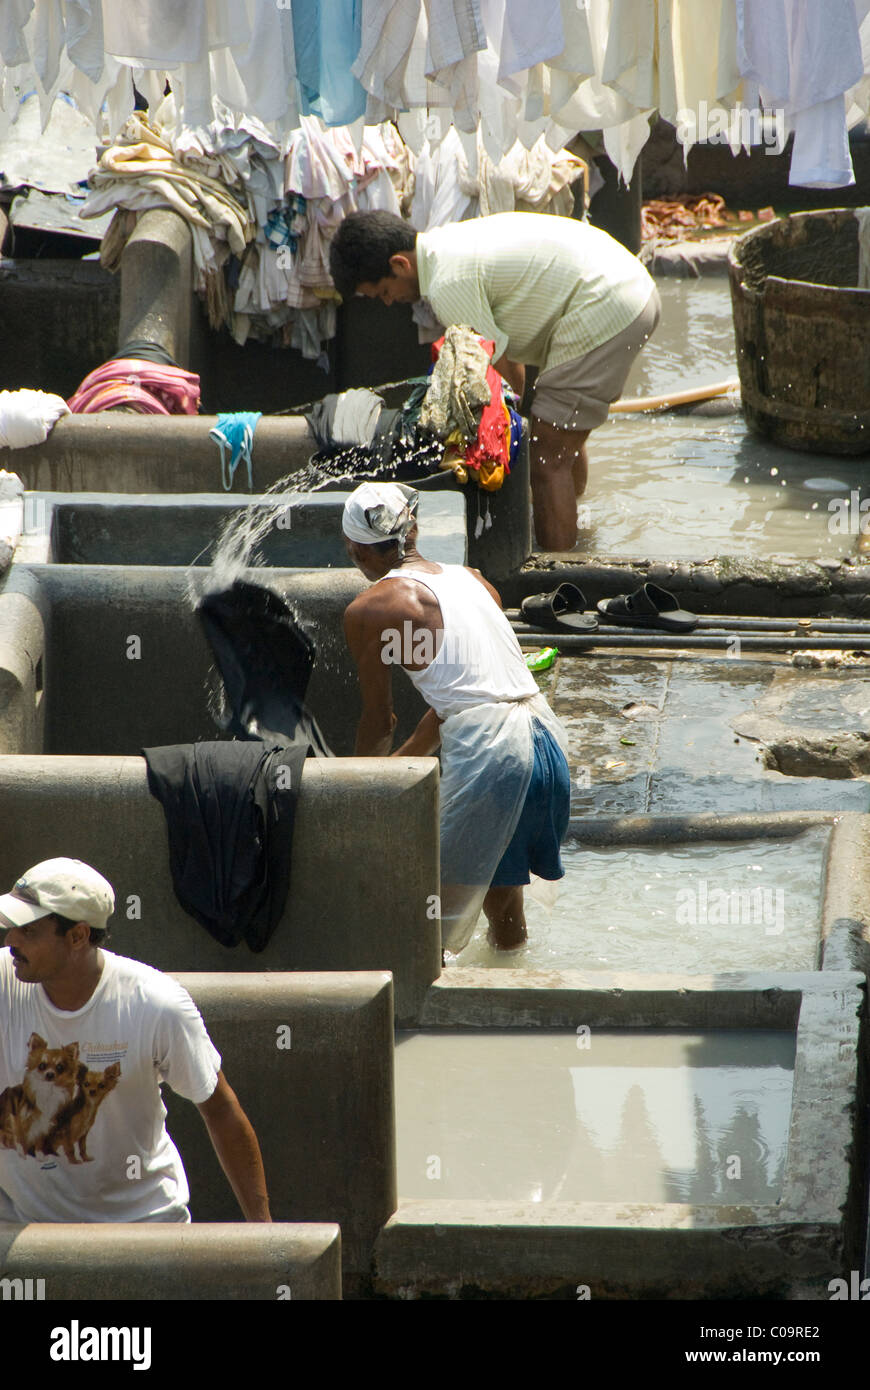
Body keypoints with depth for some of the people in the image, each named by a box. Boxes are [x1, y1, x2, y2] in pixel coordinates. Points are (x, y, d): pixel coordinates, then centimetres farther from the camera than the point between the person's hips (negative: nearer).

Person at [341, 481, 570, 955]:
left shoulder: (370, 610, -1)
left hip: (485, 752, -7)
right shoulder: (472, 580, 19)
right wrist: (399, 763, 39)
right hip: (546, 736, 7)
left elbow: (379, 723, 5)